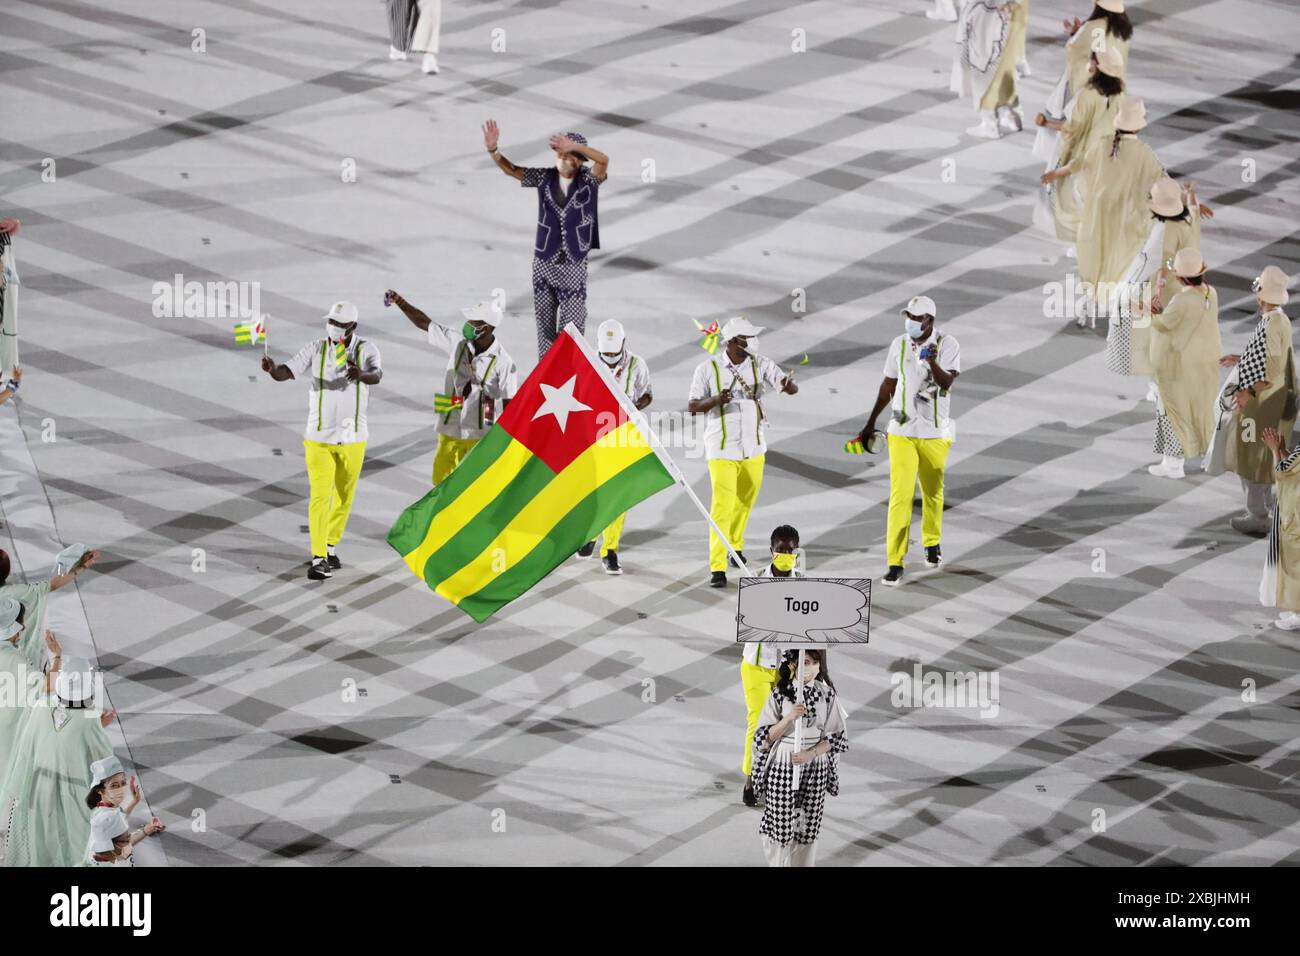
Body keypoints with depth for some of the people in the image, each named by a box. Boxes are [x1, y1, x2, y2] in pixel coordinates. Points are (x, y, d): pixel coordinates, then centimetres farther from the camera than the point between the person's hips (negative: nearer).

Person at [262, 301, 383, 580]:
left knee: (344, 495, 14)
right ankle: (318, 559, -9)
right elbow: (285, 373, -16)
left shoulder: (366, 350, -8)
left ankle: (331, 546, 34)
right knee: (320, 496, -9)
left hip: (353, 438, 1)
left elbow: (376, 376, -28)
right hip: (319, 436, -1)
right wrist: (272, 368, -41)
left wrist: (361, 375, -53)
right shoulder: (315, 349, -6)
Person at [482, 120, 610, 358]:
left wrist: (575, 146, -45)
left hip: (574, 265, -2)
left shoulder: (588, 180, -10)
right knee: (545, 325, 12)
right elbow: (510, 169, -5)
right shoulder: (545, 177, -3)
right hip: (544, 262, 2)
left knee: (572, 328, 0)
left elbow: (604, 160, -29)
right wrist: (493, 149, -25)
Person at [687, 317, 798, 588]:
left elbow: (792, 389, -12)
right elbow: (692, 407, -8)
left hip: (753, 448, 4)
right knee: (722, 507, -11)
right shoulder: (708, 369, -10)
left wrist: (789, 384, -38)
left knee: (745, 502, 20)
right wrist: (716, 400, -28)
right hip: (722, 449, -4)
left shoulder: (760, 365, -4)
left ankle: (735, 545, 46)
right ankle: (717, 568, -9)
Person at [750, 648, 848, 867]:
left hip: (815, 768, 1)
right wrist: (789, 718, -22)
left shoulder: (827, 695, -2)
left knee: (807, 825, 6)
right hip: (783, 766, -1)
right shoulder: (779, 695, -6)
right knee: (780, 824, 0)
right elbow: (764, 737, -7)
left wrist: (811, 754, -15)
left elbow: (836, 736, 0)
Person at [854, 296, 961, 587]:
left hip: (934, 433, -1)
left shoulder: (947, 344, -8)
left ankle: (932, 543, 41)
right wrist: (871, 423, 16)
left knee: (933, 492, 15)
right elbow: (888, 386, 13)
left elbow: (947, 383, -21)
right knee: (900, 496, -7)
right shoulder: (899, 345, 2)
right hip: (901, 432, 1)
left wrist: (932, 362, -41)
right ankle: (895, 565, -9)